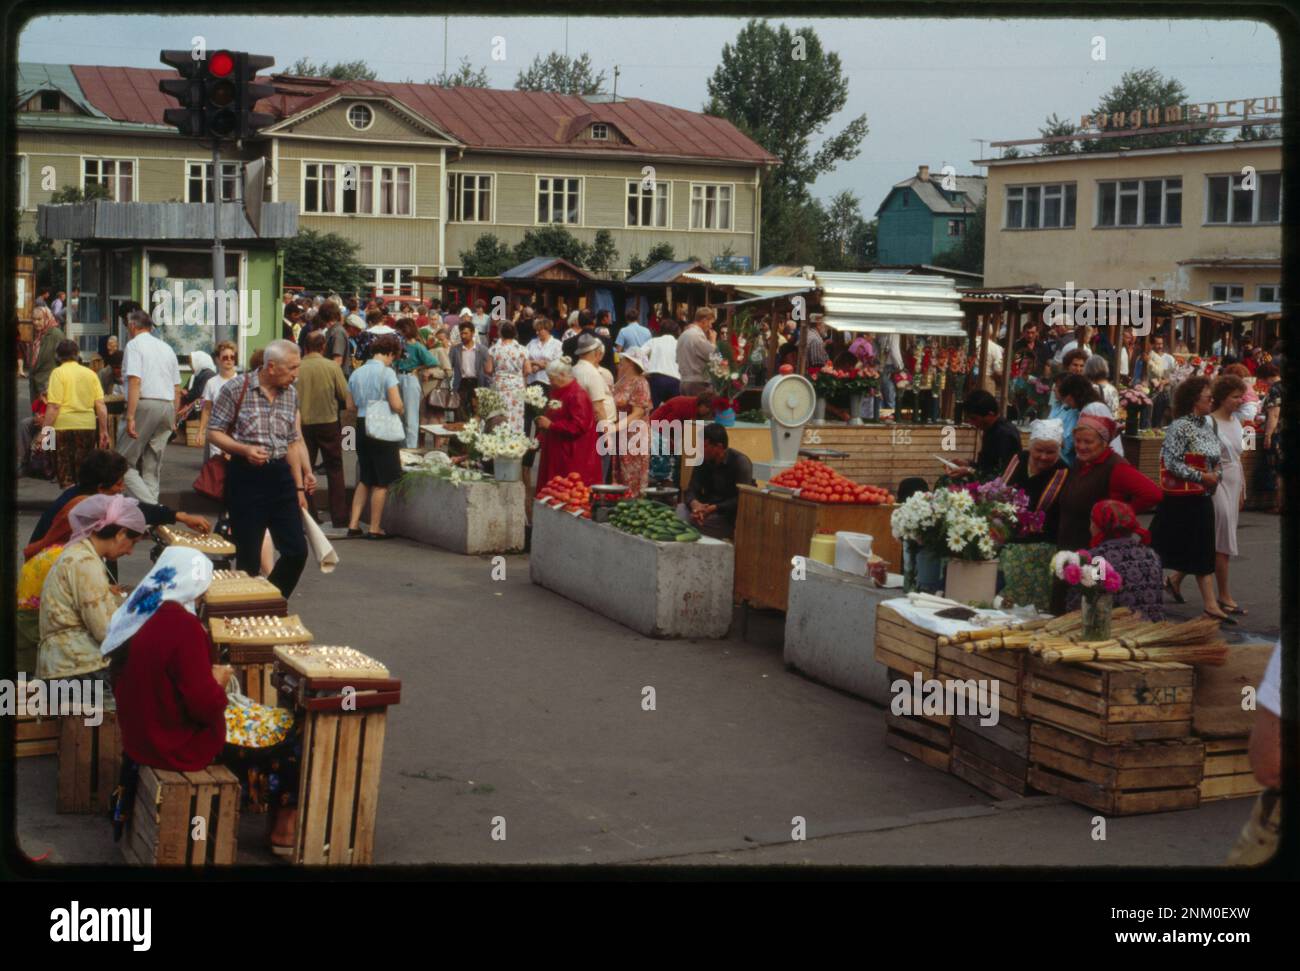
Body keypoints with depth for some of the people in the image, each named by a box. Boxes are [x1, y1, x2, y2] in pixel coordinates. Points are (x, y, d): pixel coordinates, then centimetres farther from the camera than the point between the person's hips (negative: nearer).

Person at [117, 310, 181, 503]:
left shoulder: (134, 344, -3)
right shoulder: (167, 348, 18)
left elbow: (135, 381, -14)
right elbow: (177, 388, 17)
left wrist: (130, 417, -18)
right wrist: (173, 419, 21)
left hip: (145, 405, -7)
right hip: (167, 406, 7)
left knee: (124, 462, -2)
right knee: (152, 466, 12)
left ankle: (149, 504, -18)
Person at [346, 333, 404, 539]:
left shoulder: (356, 373, 7)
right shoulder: (387, 372, -12)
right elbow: (397, 405, -18)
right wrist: (400, 409, 3)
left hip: (361, 427, 6)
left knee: (365, 480, 17)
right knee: (382, 482, 4)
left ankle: (354, 524, 12)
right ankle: (375, 528, 7)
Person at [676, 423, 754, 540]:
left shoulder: (741, 462, -13)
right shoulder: (702, 461, 4)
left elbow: (742, 500, -19)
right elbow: (691, 491, -1)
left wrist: (713, 508, -31)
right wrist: (695, 504, -26)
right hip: (707, 508, 6)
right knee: (681, 510, -21)